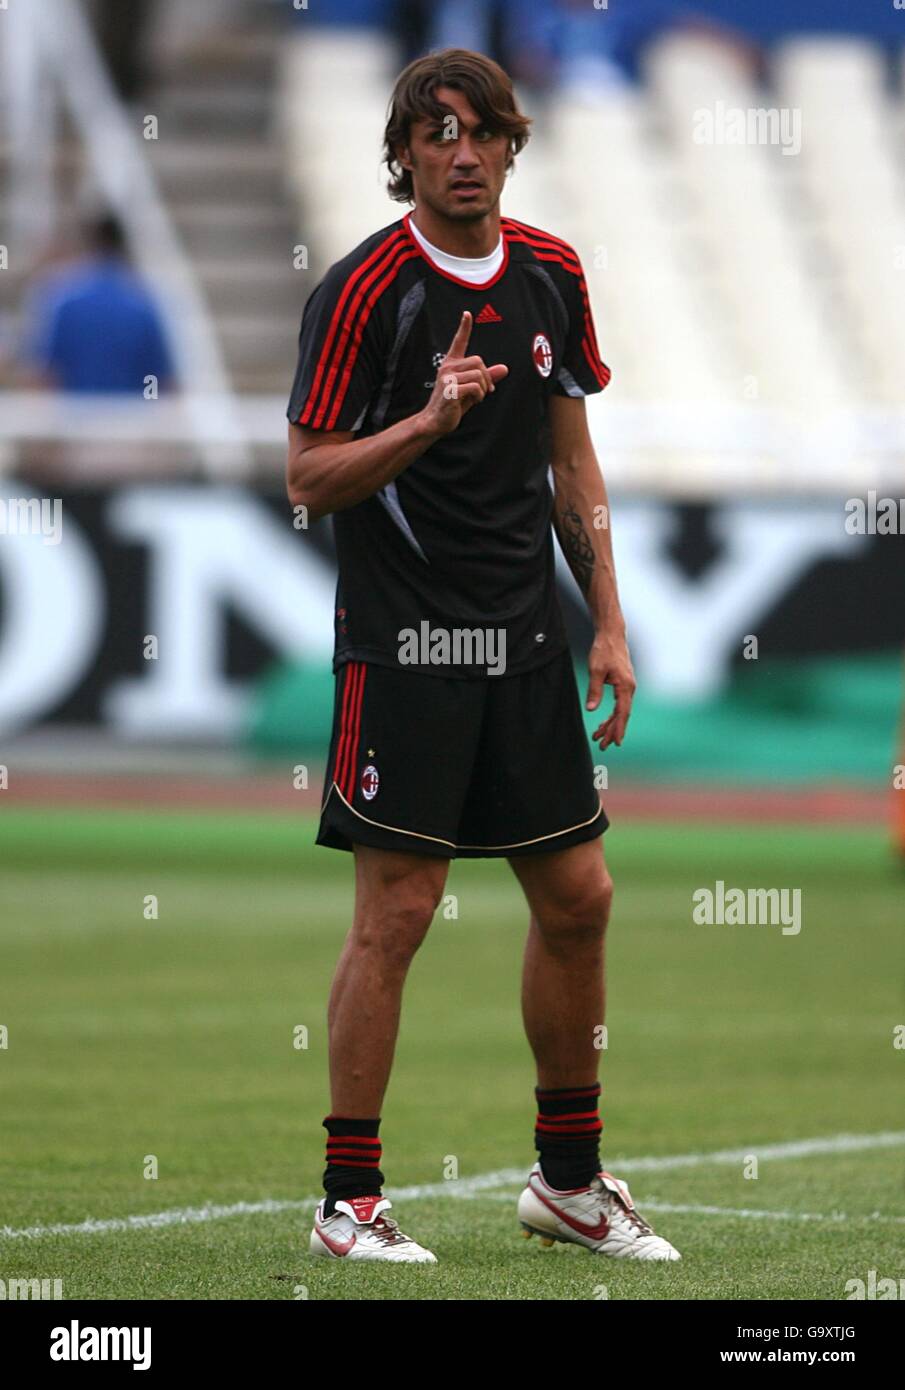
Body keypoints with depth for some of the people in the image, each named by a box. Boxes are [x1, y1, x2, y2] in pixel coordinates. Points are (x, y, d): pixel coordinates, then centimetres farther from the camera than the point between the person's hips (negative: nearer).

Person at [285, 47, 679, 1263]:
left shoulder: (551, 276, 8)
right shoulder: (363, 288, -10)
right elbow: (309, 478, -10)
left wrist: (610, 624, 11)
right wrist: (430, 417, -24)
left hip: (525, 639, 6)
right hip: (403, 646, -6)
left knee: (577, 898, 9)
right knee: (396, 911, -7)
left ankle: (569, 1180, 23)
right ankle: (349, 1200, 1)